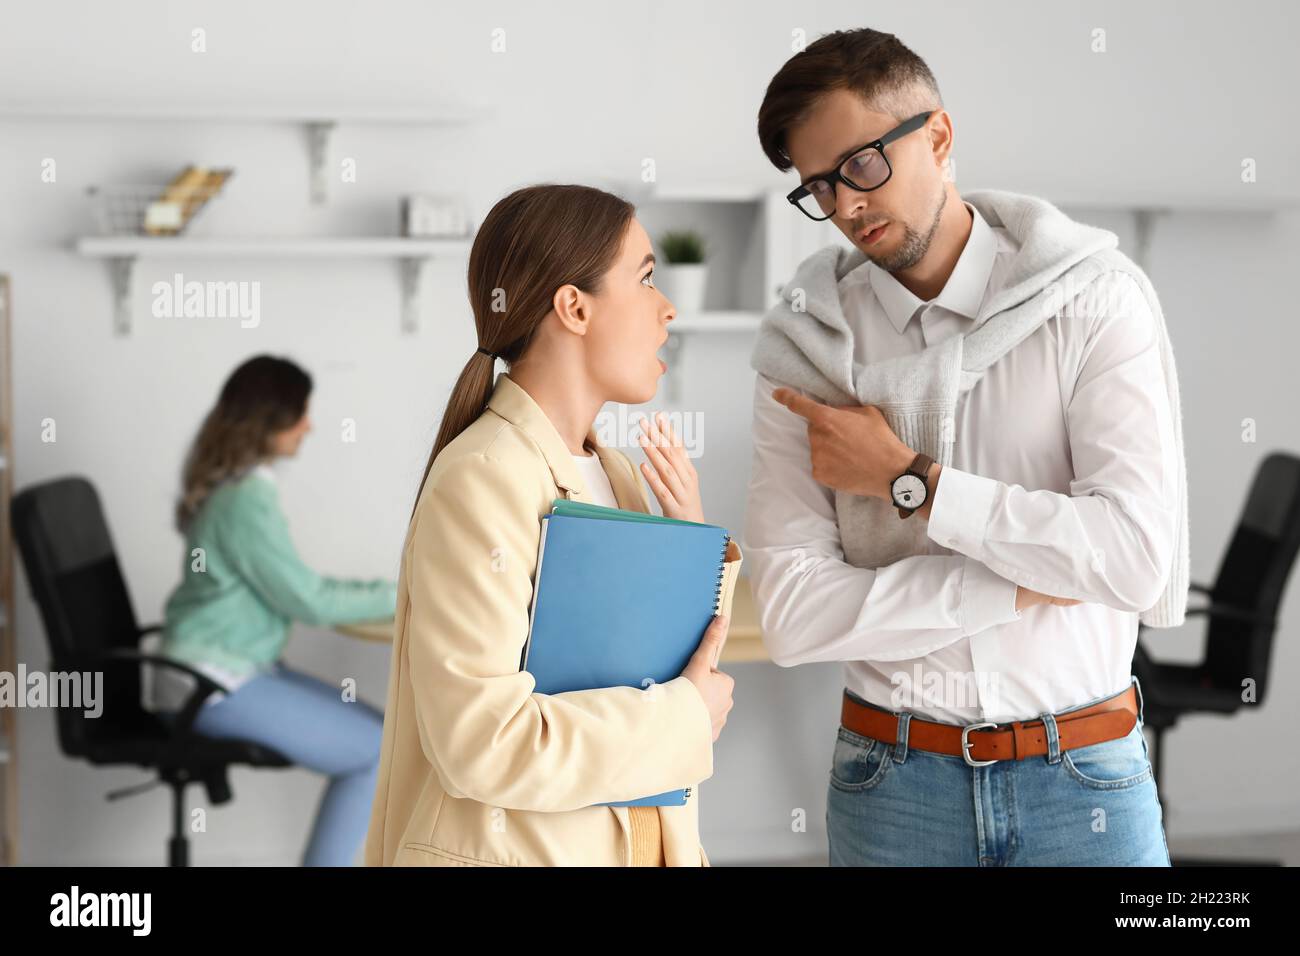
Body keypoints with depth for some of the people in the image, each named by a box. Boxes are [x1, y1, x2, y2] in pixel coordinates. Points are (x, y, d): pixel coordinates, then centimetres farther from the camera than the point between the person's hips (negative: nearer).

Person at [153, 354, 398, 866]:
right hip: (214, 685, -10)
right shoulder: (245, 497, -19)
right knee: (381, 751, -10)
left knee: (374, 734, 7)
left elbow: (287, 585, 16)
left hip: (237, 668, 10)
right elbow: (306, 601, -15)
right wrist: (397, 596, -5)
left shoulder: (231, 480, 11)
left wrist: (382, 592, 9)